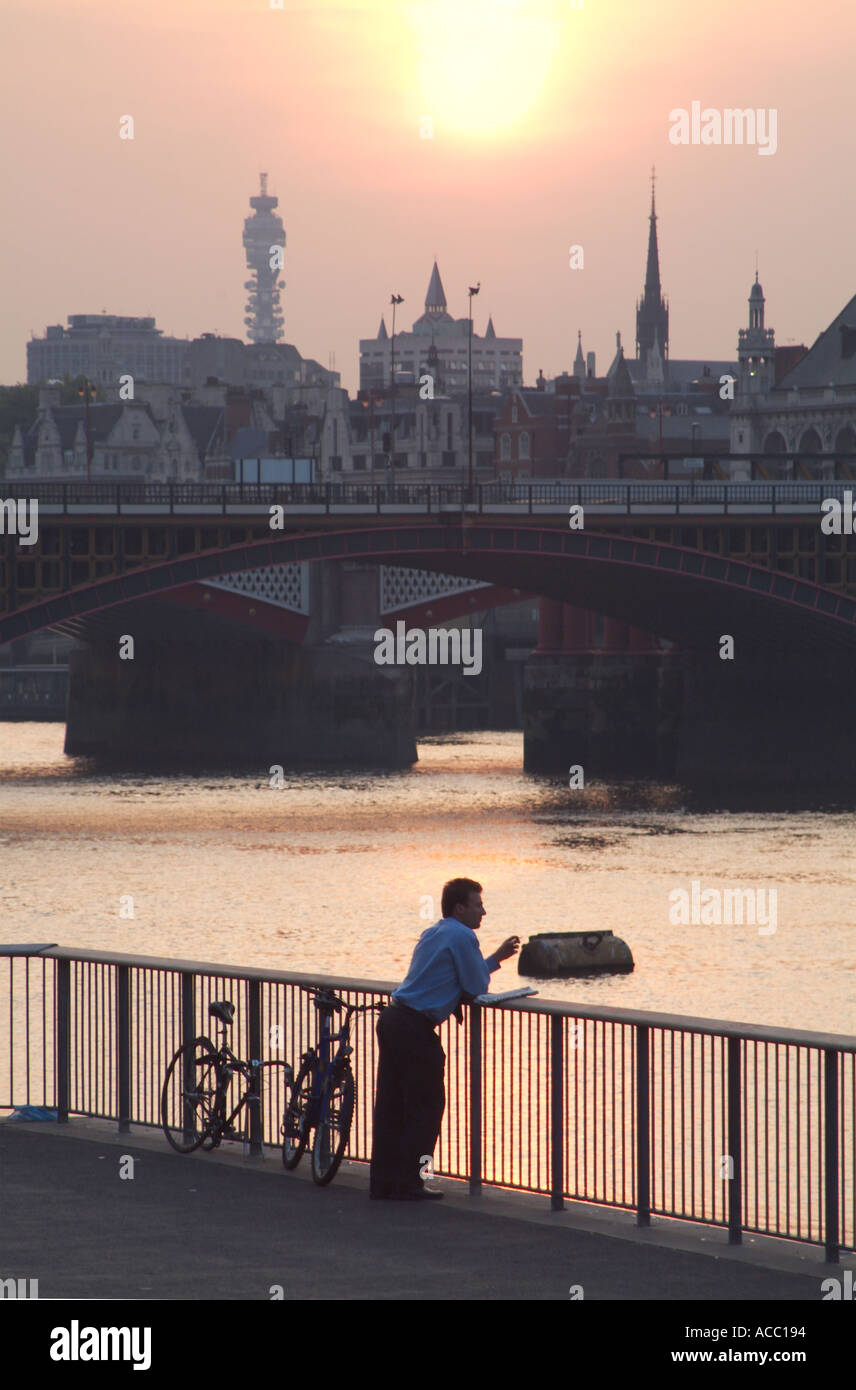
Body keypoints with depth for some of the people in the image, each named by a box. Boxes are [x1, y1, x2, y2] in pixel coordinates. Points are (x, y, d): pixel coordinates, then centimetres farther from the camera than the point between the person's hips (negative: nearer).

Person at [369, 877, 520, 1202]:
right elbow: (477, 989, -4)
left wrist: (497, 958, 32)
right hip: (416, 1028, -9)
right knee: (425, 1108, -1)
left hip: (392, 1020, 9)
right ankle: (407, 1184, 0)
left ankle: (383, 1181, 15)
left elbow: (467, 975, 30)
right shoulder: (462, 936, -9)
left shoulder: (433, 933, 21)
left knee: (391, 1104, 11)